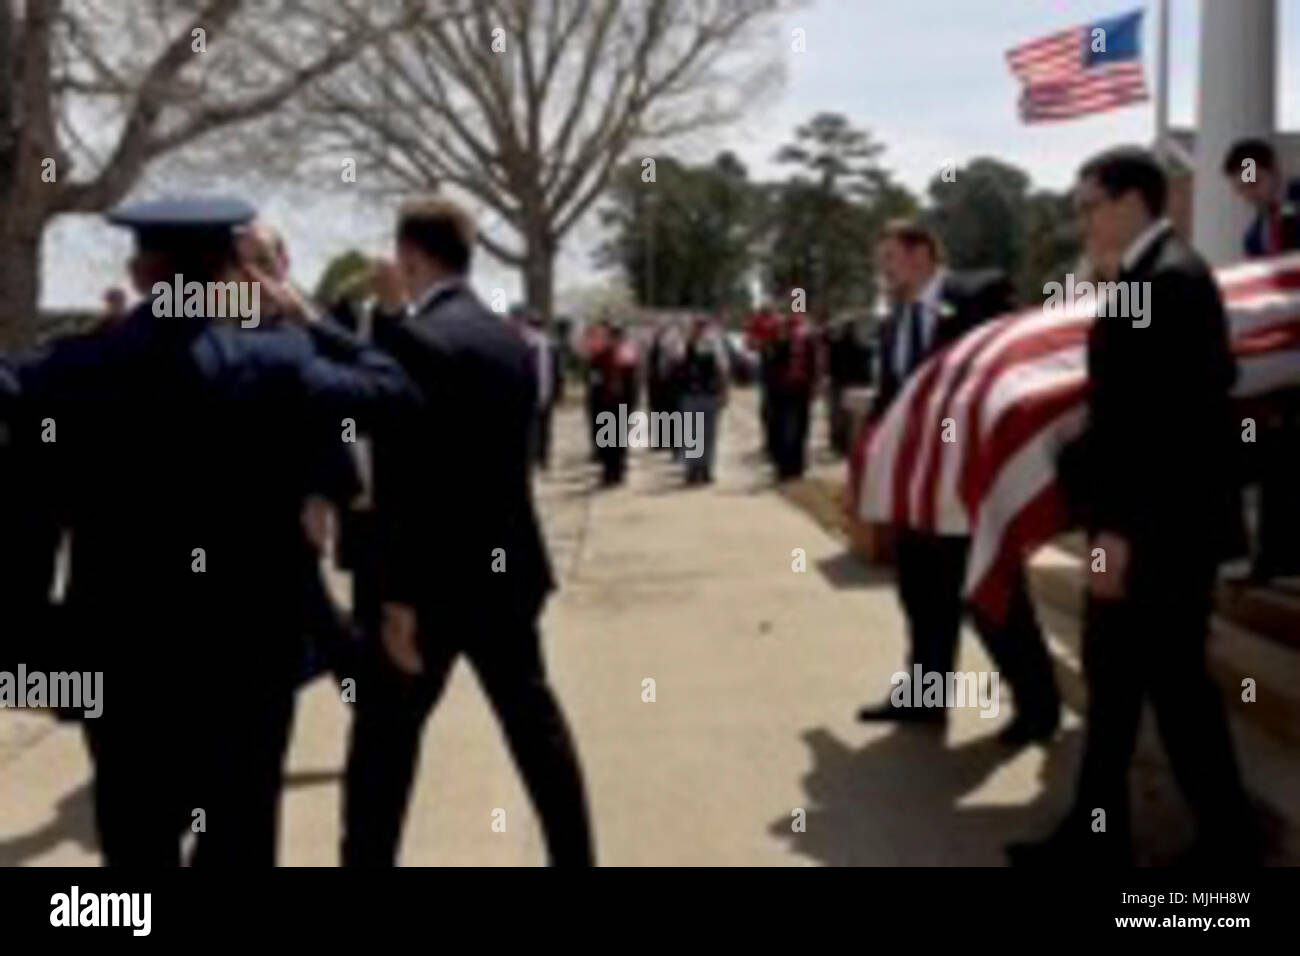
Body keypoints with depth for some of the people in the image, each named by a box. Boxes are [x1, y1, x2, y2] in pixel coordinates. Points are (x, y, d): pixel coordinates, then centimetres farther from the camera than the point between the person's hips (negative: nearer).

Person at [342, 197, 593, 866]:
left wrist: (398, 597, -19)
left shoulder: (413, 339, -16)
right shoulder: (513, 341, 8)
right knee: (536, 724, 15)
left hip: (436, 579, -7)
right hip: (509, 569, 7)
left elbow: (403, 478, -20)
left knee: (383, 738, 5)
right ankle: (574, 857, 24)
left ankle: (368, 861, 13)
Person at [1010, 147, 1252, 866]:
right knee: (1113, 671, 14)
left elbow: (1165, 415, -23)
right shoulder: (1146, 276, 13)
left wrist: (1121, 527, -23)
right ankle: (1098, 832, 25)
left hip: (1162, 524, -10)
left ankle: (1226, 841, 15)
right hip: (1138, 518, 10)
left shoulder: (1170, 276, -17)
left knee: (1172, 678, 0)